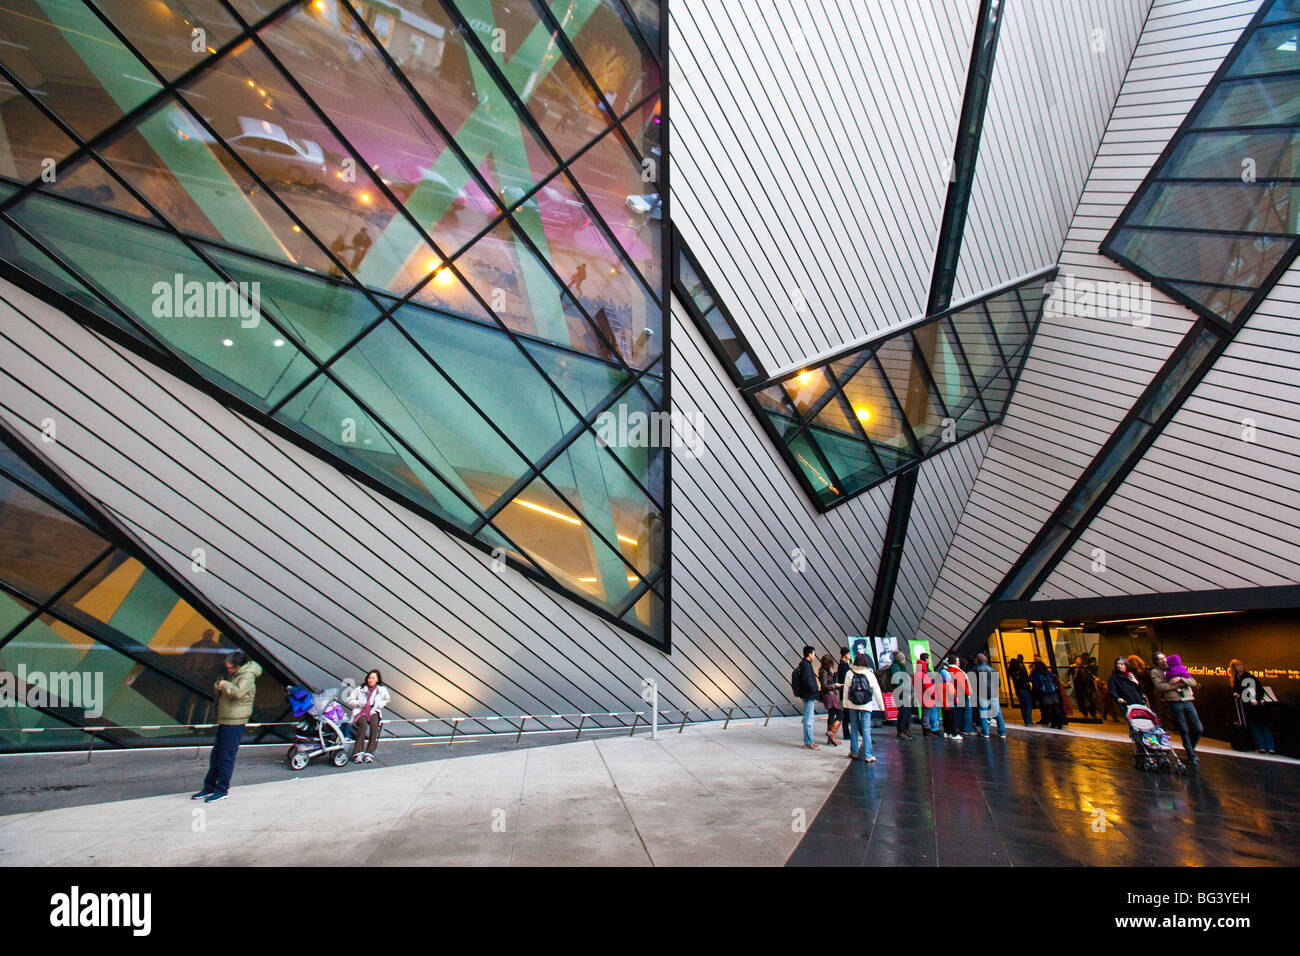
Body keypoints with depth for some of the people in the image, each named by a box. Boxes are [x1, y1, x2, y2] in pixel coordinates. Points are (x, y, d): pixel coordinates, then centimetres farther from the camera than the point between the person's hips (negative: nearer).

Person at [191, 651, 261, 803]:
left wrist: (225, 685, -19)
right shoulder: (235, 675, 15)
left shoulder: (247, 677, -16)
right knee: (215, 755, 16)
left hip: (234, 723, -10)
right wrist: (219, 687, 7)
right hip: (224, 721, 10)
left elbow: (238, 692, -33)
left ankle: (222, 789, 10)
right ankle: (209, 787, 27)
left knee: (226, 757, -1)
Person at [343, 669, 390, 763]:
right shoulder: (359, 689, 11)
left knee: (374, 725, -33)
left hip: (373, 712, 1)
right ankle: (358, 753, -34)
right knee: (363, 725, -34)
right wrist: (359, 704, -4)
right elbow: (348, 700, 12)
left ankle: (369, 753, -34)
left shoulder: (382, 690, 15)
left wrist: (378, 705, 12)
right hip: (360, 712, -1)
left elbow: (387, 699, 30)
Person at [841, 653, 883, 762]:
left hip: (852, 705, 1)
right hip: (866, 706, -1)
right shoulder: (870, 674, -5)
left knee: (854, 728, 13)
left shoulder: (849, 673, -4)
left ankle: (854, 752, 21)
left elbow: (846, 690, 0)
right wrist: (882, 707, 11)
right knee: (866, 730, 1)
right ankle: (868, 755, 0)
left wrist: (845, 705, 8)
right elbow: (877, 692, 1)